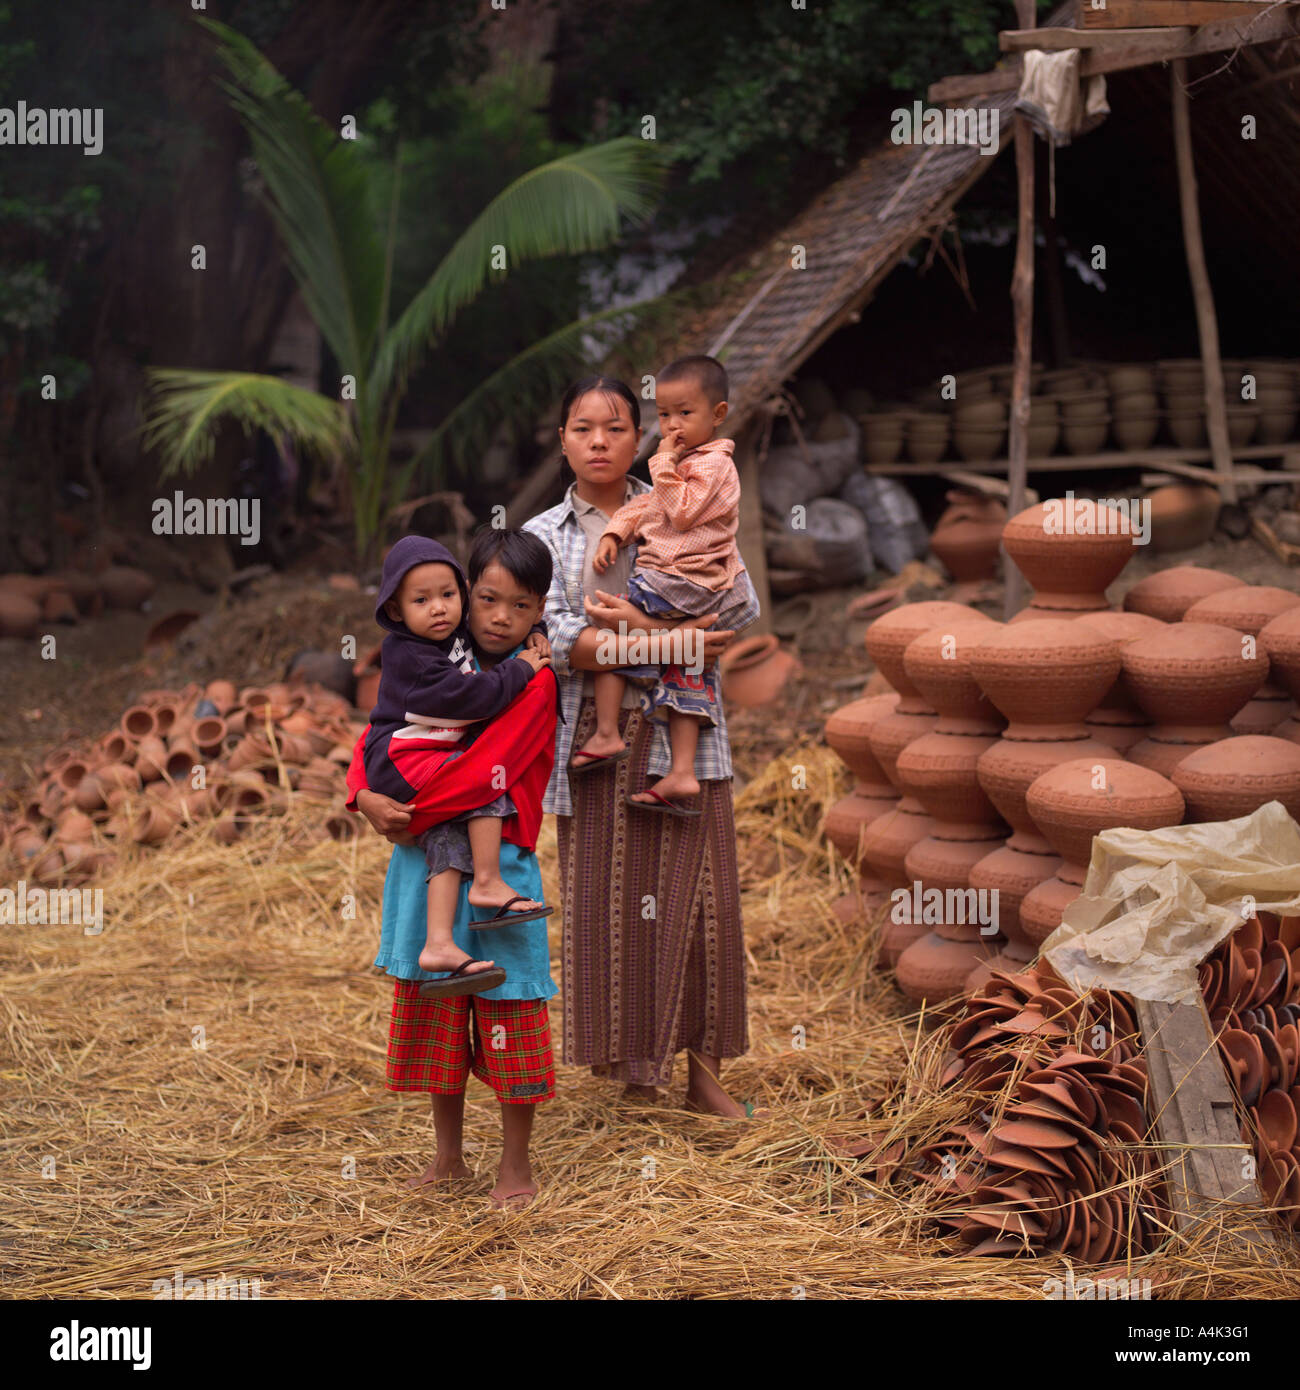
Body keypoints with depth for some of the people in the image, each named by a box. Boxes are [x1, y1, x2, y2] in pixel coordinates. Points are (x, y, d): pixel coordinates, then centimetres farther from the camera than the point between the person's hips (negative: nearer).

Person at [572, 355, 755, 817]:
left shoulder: (713, 464, -11)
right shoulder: (683, 463, 21)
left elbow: (682, 513, -22)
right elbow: (646, 506, 22)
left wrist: (665, 464, -16)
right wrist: (614, 533, 7)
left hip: (683, 582, -10)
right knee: (683, 674, 7)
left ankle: (607, 735, -6)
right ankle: (682, 774, 6)